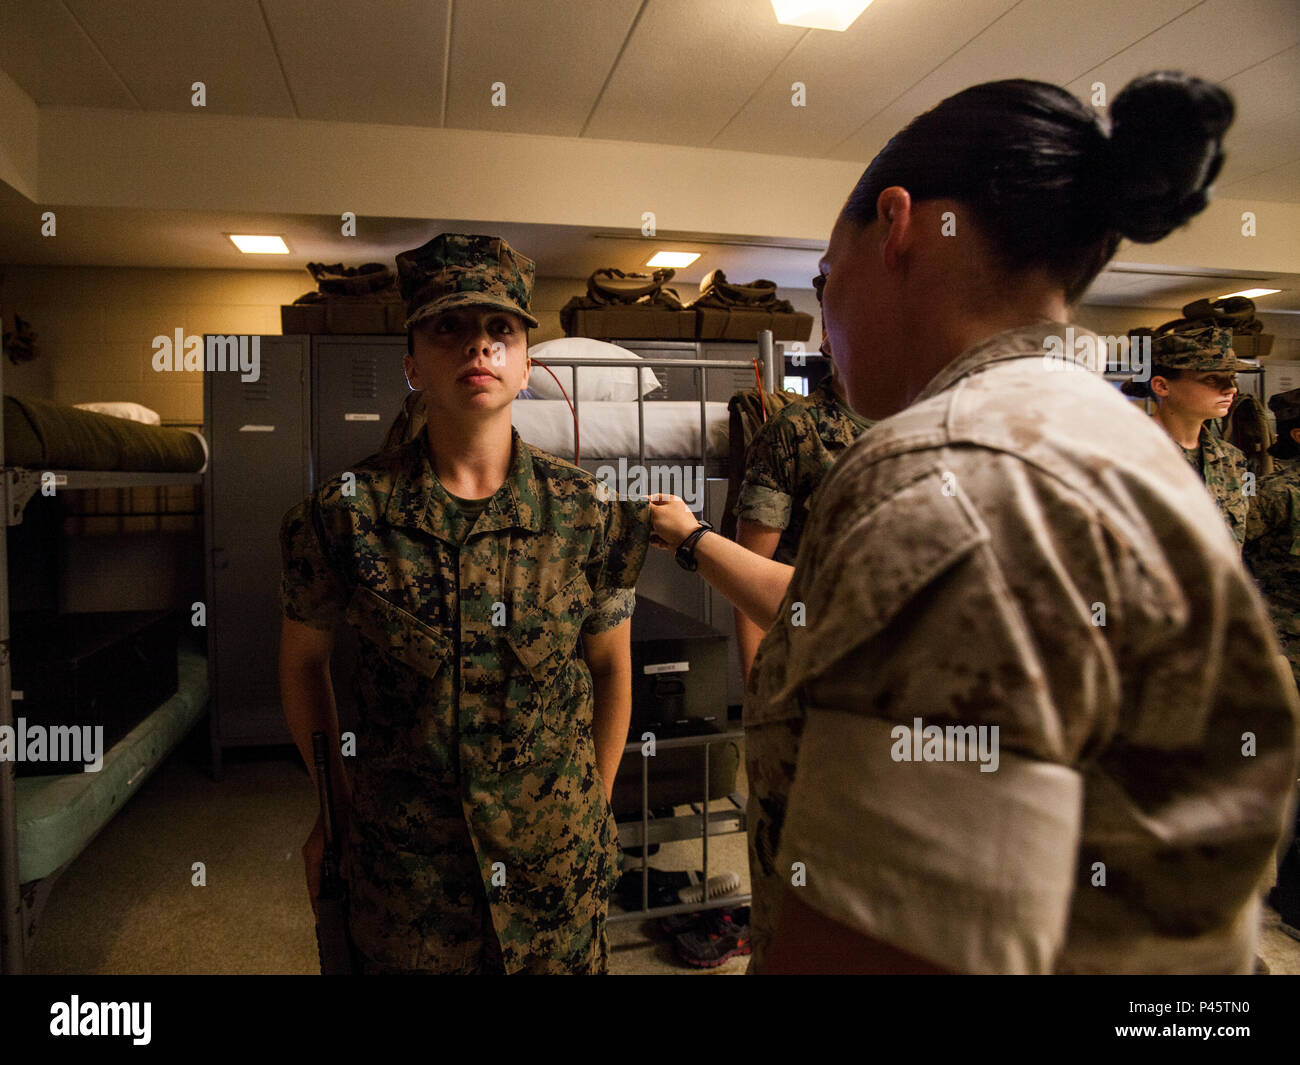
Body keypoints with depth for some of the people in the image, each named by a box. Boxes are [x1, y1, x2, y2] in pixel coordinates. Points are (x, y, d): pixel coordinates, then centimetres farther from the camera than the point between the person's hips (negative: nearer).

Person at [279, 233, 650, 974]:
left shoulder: (587, 511, -8)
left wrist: (597, 806, 6)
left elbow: (611, 665, 2)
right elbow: (304, 657, 3)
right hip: (403, 864, 0)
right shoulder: (349, 512, -11)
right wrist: (336, 796, 7)